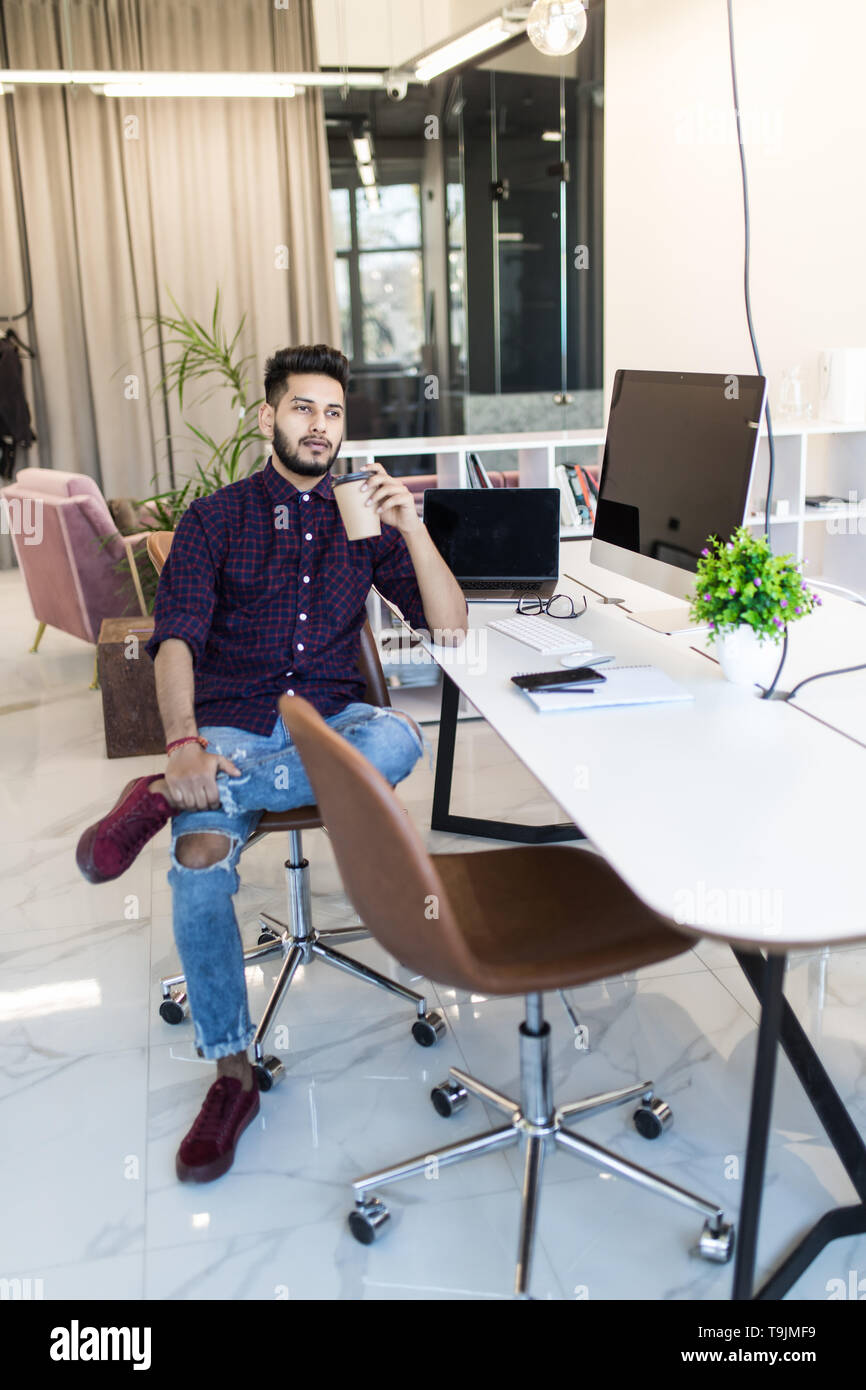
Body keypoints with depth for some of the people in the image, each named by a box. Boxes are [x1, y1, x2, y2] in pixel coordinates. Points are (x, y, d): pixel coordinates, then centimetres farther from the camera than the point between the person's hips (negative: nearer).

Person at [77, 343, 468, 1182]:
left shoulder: (365, 519, 13)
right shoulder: (215, 520, 8)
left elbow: (449, 629, 3)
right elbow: (176, 639, -5)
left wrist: (412, 527, -12)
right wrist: (183, 742, -25)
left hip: (332, 722, 2)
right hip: (231, 726, -1)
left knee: (398, 741, -35)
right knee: (200, 866, -30)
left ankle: (167, 799, -28)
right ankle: (231, 1074, -10)